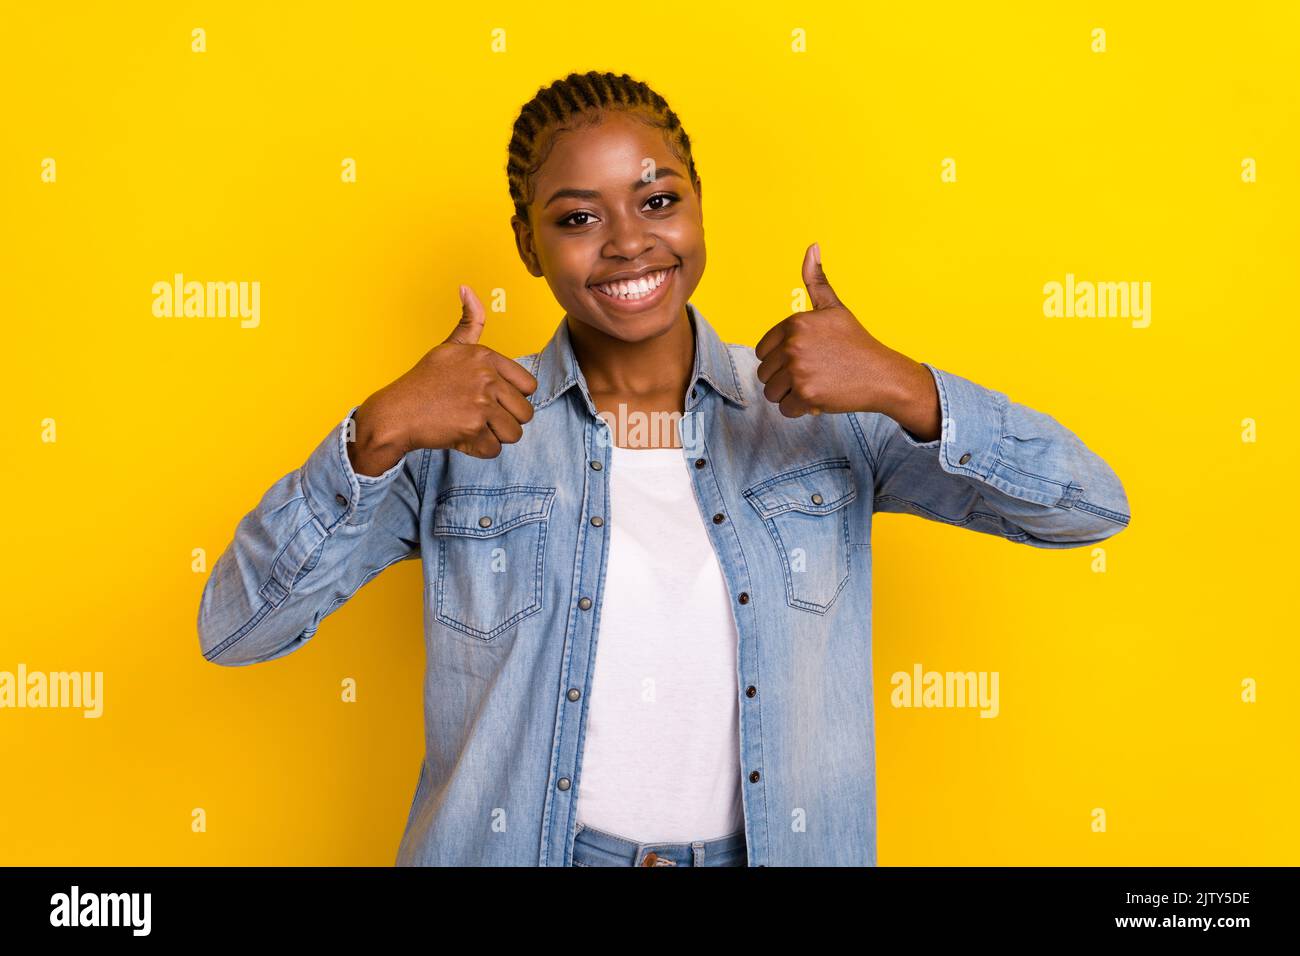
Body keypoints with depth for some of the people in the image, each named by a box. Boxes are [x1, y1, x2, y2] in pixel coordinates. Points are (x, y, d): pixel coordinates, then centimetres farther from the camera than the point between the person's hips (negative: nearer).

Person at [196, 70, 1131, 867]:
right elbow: (235, 629, -12)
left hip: (771, 845, 2)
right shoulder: (459, 435, -8)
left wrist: (906, 389, -23)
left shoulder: (818, 414, -4)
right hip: (515, 846, -1)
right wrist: (377, 432, -25)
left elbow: (1089, 508, -7)